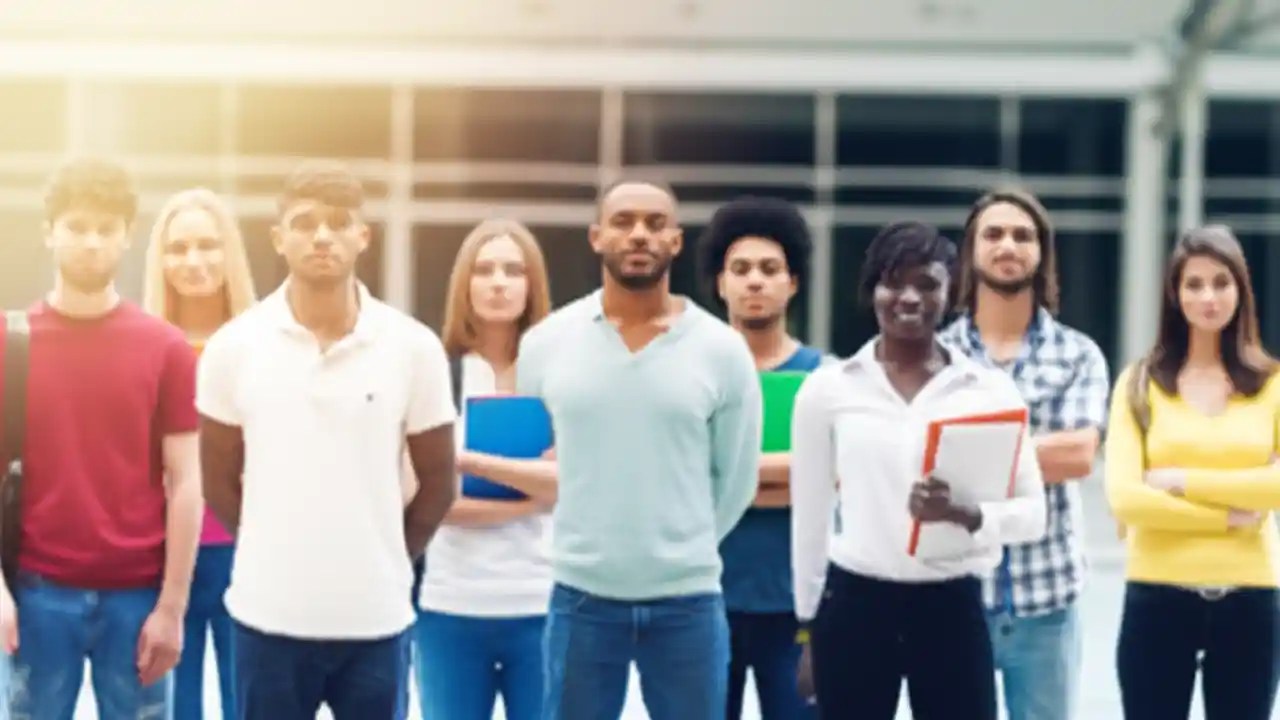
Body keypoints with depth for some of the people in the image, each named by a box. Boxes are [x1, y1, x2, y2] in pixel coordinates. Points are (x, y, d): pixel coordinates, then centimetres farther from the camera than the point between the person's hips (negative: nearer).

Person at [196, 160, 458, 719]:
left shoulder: (414, 347, -4)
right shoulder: (234, 346, -3)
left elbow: (437, 483, 6)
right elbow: (219, 481, 7)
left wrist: (384, 561, 7)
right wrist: (274, 554, 7)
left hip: (376, 617, 0)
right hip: (269, 615, 0)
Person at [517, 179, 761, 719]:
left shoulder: (722, 350, -3)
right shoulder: (546, 342, -1)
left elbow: (736, 478, 6)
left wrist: (680, 549, 8)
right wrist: (590, 542, 10)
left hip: (687, 601, 0)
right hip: (582, 598, 0)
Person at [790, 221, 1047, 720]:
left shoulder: (990, 389, 1)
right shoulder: (828, 388, 2)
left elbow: (1032, 512, -1)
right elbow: (810, 515, 7)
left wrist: (966, 515, -20)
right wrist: (808, 623, 9)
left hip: (954, 608, 0)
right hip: (853, 605, 0)